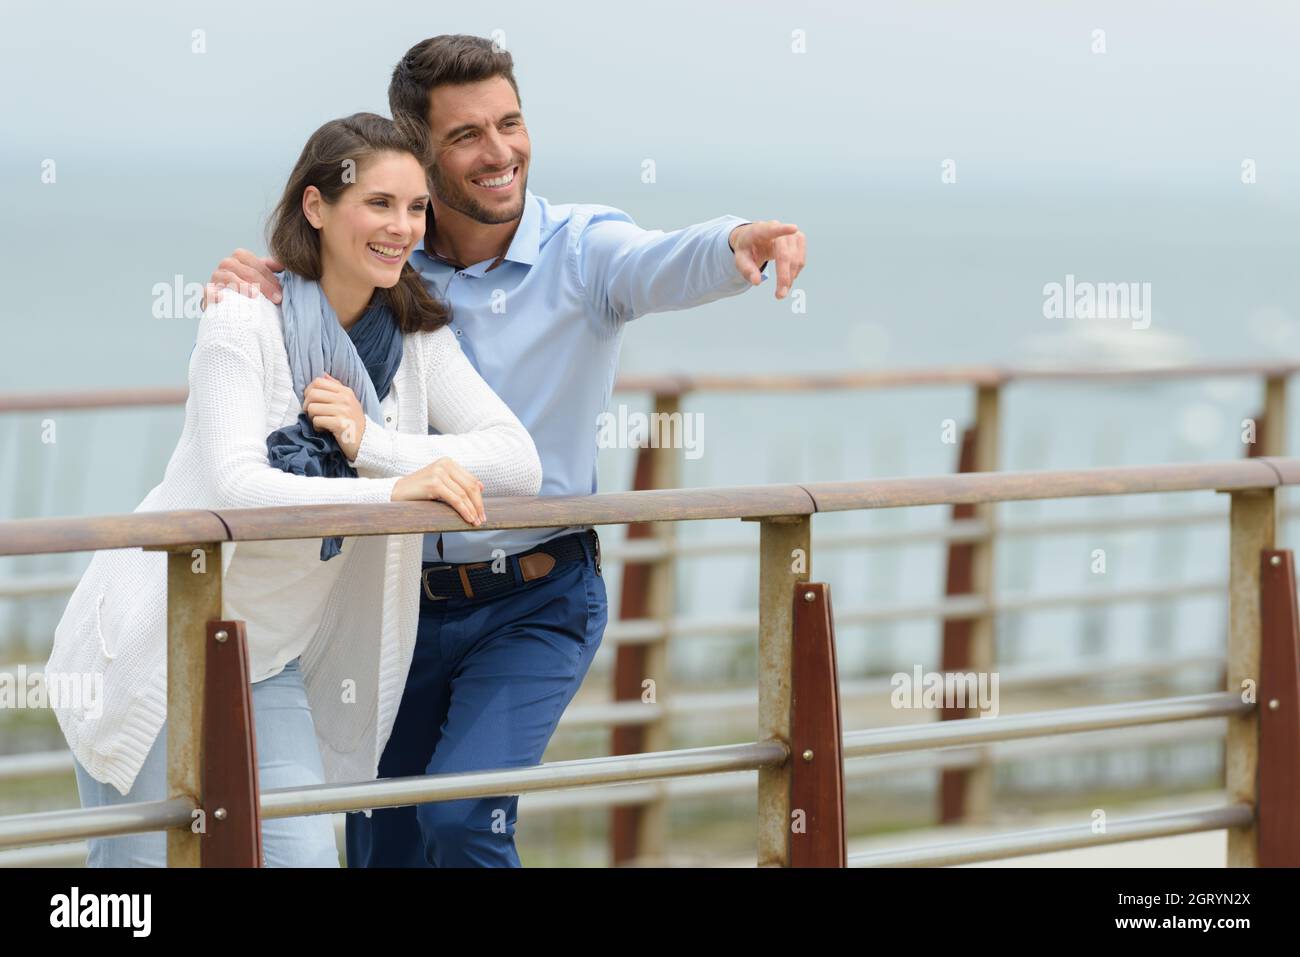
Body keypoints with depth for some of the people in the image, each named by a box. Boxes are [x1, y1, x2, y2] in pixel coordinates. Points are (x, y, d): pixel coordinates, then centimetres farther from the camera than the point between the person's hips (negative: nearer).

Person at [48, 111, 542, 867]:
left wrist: (374, 443, -25)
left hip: (271, 661, 5)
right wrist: (394, 490, -41)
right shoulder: (247, 324, -16)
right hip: (154, 645, -5)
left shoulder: (419, 339, -1)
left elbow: (519, 463, -11)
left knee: (305, 856, -9)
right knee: (144, 861, -3)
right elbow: (238, 489, -29)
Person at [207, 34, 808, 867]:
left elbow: (663, 267, -31)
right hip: (405, 601, 3)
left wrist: (737, 243, -55)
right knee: (382, 850, 11)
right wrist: (236, 294, -19)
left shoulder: (581, 250, -9)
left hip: (537, 602, -3)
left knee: (461, 815, -21)